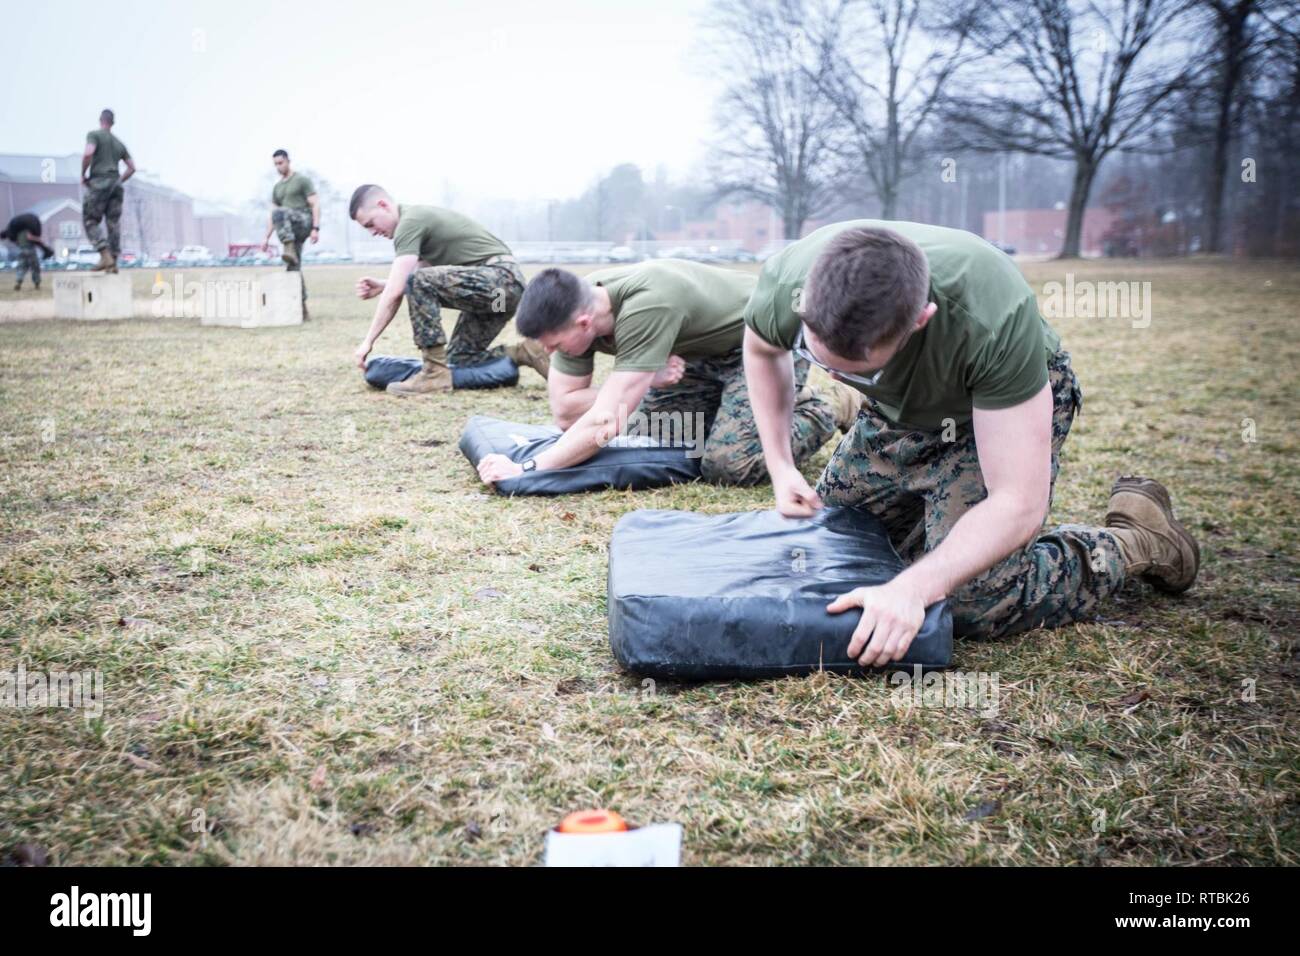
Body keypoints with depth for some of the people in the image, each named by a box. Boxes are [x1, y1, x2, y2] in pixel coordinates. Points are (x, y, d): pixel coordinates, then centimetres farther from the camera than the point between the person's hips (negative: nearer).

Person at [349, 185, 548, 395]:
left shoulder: (409, 222, -11)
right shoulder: (420, 217, 20)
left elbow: (396, 291, -17)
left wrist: (368, 340, -12)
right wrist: (381, 285, 12)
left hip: (500, 278, -10)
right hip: (504, 284, 10)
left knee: (419, 283, -24)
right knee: (458, 359, 10)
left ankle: (435, 373, -18)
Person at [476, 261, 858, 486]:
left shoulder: (645, 308, -40)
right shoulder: (575, 307, -15)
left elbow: (605, 422, -40)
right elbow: (564, 409, -13)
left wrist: (526, 469, -39)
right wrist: (644, 383, -27)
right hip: (708, 350, 9)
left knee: (727, 467, -23)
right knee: (642, 432, 8)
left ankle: (829, 409, 5)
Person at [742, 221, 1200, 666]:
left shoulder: (993, 318, -42)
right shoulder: (784, 285, -30)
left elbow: (1018, 504, -37)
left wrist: (910, 589, -48)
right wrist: (780, 466, -10)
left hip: (1007, 405, -4)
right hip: (898, 411, 5)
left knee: (973, 604, -19)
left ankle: (1137, 540, 6)